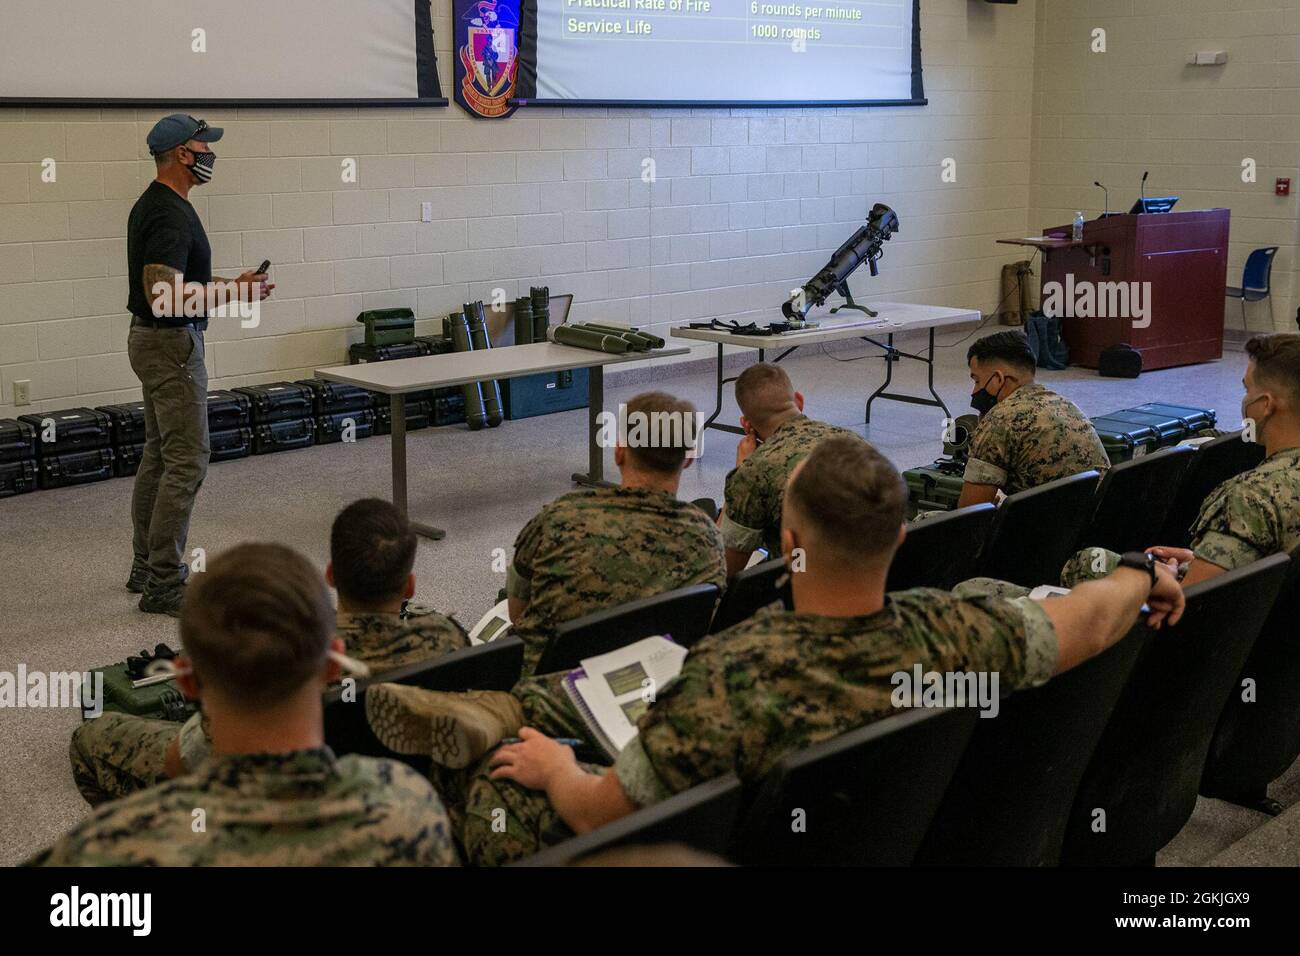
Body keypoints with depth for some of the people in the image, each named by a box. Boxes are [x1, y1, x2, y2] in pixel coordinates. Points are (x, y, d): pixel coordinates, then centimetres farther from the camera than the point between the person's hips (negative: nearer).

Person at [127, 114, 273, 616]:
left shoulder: (152, 205, 12)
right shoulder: (171, 215, -21)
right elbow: (164, 296, -28)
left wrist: (228, 282, 12)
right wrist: (233, 293, -19)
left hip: (153, 339, 11)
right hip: (171, 344, -11)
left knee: (159, 455, 15)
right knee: (186, 461, -7)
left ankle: (147, 567, 23)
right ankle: (164, 585, -4)